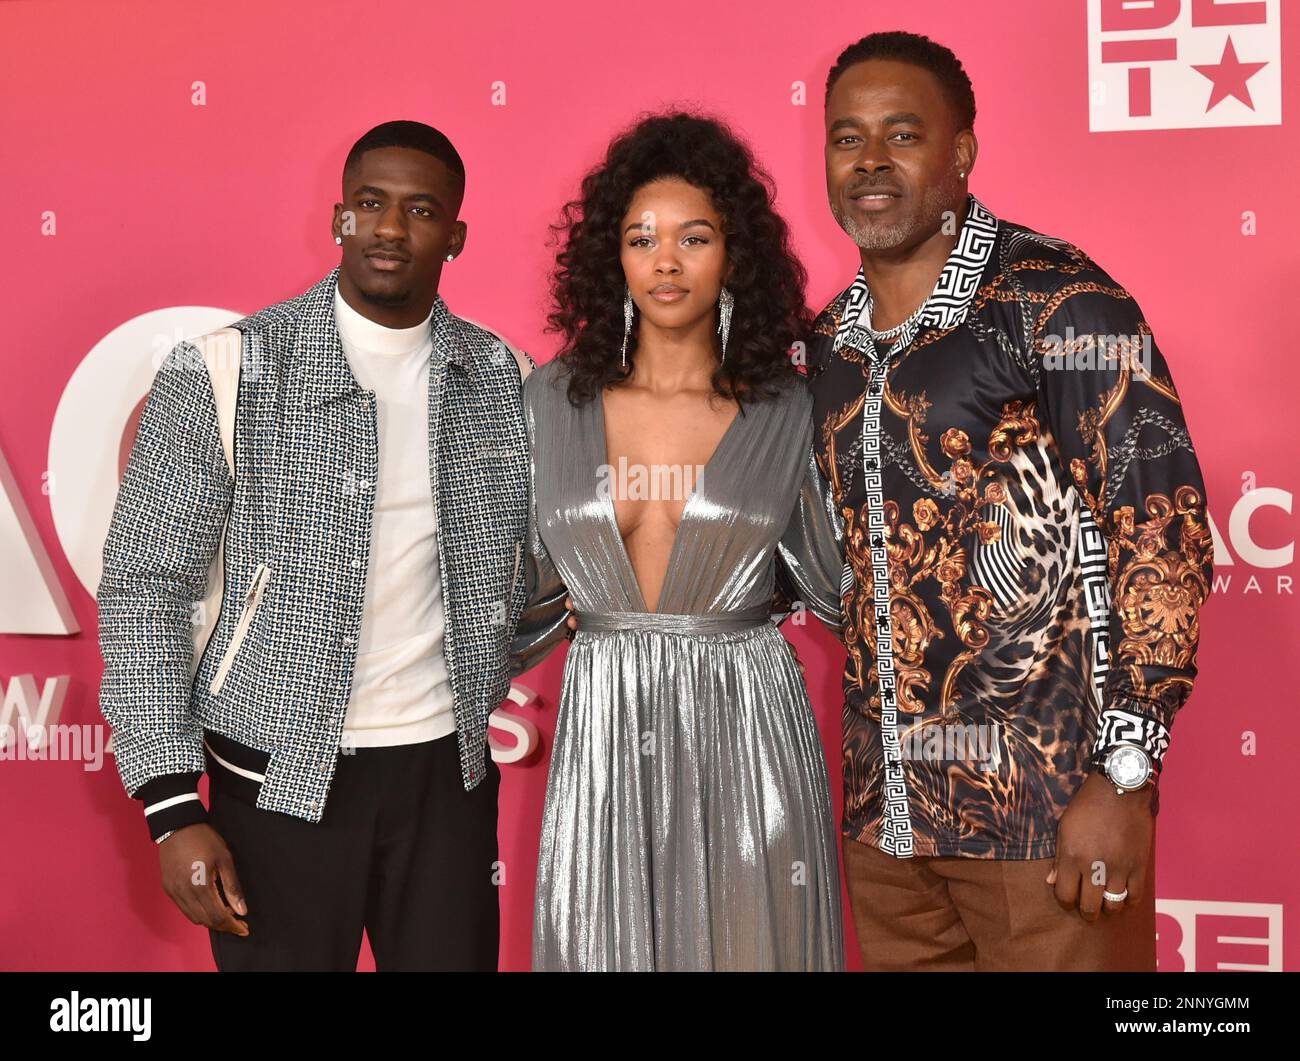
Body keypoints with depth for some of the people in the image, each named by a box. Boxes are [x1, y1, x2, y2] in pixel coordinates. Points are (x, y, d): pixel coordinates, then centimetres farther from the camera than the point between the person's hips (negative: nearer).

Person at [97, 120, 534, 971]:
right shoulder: (221, 375, -9)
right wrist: (173, 810, -12)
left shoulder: (503, 378, 3)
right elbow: (145, 587, -8)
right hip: (283, 775, -3)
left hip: (447, 769, 3)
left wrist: (474, 686, 4)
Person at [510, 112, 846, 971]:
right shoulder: (552, 400, 2)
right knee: (606, 944, 9)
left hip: (747, 735, -1)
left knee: (751, 942, 7)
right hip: (603, 732, 1)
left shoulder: (789, 409, -1)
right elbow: (527, 587, 11)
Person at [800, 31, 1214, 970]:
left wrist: (1125, 773, -17)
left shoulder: (1056, 301, -9)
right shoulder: (826, 346, 10)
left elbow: (1166, 530, -13)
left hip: (1048, 803, -6)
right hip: (885, 810, 6)